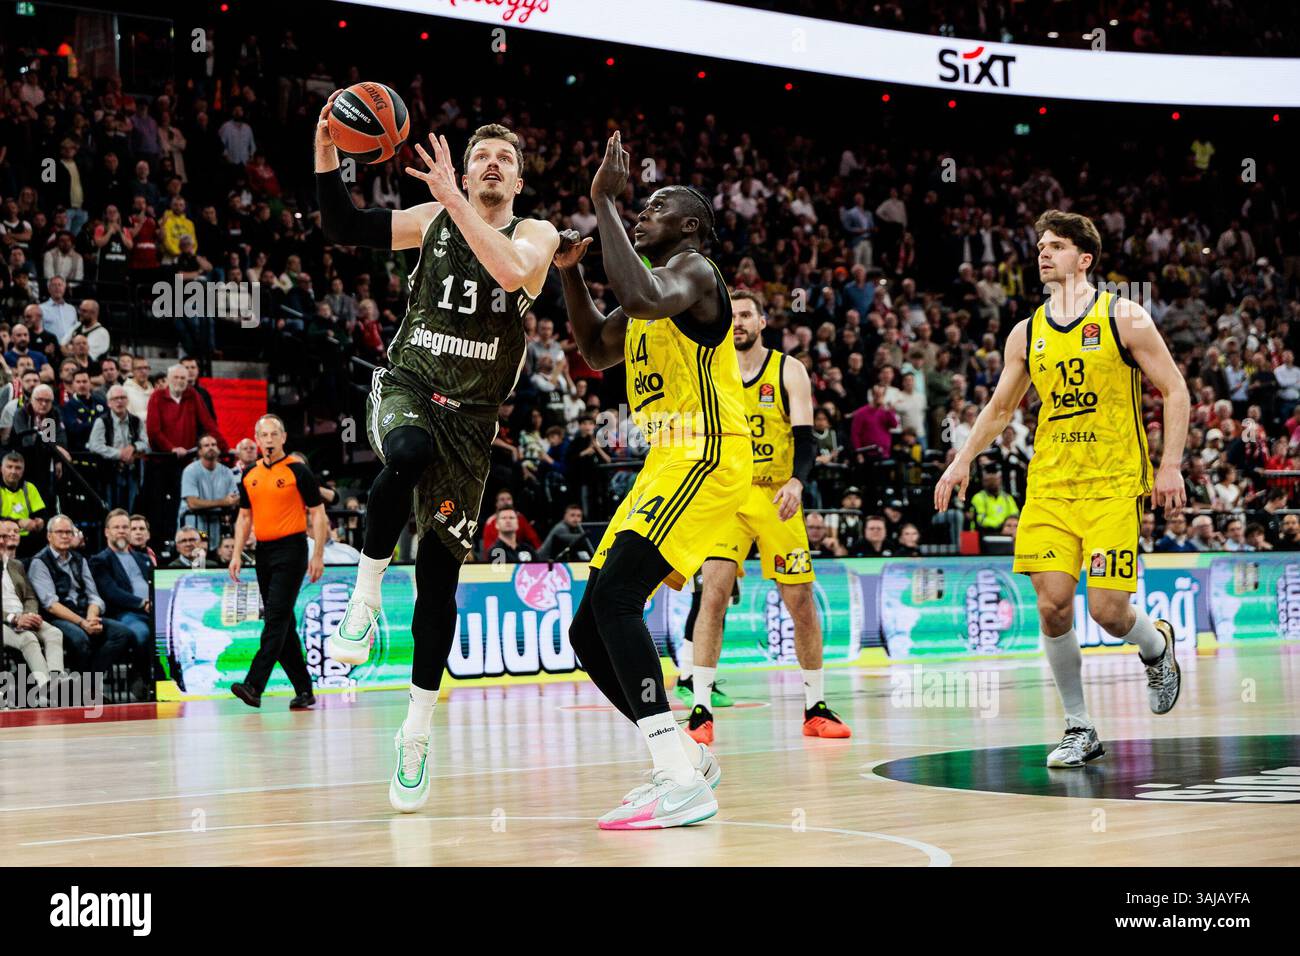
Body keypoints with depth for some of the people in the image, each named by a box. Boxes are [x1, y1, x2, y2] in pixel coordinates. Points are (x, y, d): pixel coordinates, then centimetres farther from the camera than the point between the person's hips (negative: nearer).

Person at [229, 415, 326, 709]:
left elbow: (318, 514, -5)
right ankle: (304, 689, 16)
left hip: (291, 550, -7)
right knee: (284, 623, 9)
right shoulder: (250, 476, 12)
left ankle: (254, 686, -23)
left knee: (276, 617, -14)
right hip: (263, 552, 7)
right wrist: (237, 555, 7)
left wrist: (318, 556, -11)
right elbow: (245, 517, 17)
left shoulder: (298, 470, -5)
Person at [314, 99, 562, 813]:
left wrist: (451, 199, -22)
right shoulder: (433, 218, 9)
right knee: (408, 451, -40)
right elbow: (342, 227, 1)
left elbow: (512, 271, -19)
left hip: (470, 418, 1)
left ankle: (415, 736, 11)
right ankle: (366, 591, -19)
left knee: (439, 574, 1)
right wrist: (326, 149, -13)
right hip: (405, 386, 0)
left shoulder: (536, 234, 4)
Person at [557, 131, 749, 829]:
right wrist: (570, 271, 16)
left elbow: (644, 299, -32)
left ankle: (680, 781, -30)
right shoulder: (654, 280, 22)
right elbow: (597, 352, 30)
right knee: (588, 631, 7)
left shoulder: (692, 269, -9)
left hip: (707, 461, -10)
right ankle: (686, 759, 18)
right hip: (664, 464, 10)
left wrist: (604, 202, -24)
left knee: (614, 595, -27)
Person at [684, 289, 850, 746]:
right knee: (713, 592, -16)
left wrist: (796, 482, -27)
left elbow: (806, 437, -10)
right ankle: (701, 711, -14)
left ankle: (816, 707, 19)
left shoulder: (788, 371, -1)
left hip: (778, 498, 0)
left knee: (801, 601, 4)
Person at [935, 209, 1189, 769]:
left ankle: (1158, 645, 27)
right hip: (1049, 486, 4)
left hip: (1113, 486, -4)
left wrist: (1171, 465, -9)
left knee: (1107, 609, -10)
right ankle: (1079, 730, 8)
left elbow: (1176, 392, -1)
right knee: (1052, 605, -6)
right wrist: (963, 461, 10)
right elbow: (1000, 408, 21)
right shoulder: (1027, 333, 9)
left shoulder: (1123, 318, -3)